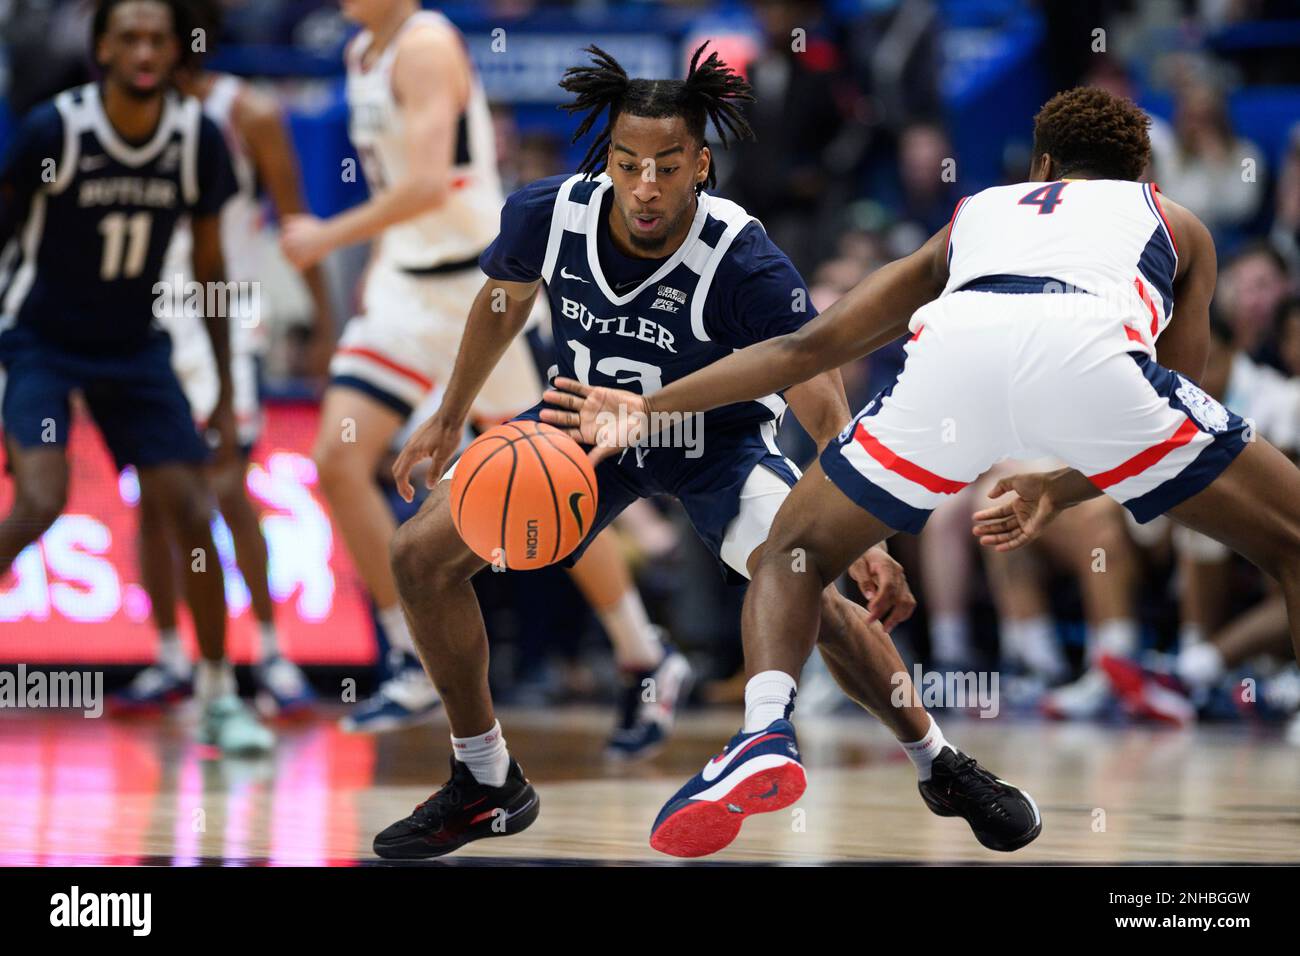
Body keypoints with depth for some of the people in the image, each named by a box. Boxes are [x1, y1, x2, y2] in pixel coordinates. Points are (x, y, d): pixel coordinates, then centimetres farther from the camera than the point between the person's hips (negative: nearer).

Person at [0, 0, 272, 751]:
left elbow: (209, 267, 3)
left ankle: (219, 696, 9)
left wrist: (227, 396, 4)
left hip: (136, 344, 3)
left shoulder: (198, 139, -9)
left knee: (193, 514, -4)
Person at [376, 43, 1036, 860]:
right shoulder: (548, 214, -24)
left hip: (718, 438, -4)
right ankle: (486, 786, 8)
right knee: (422, 556, -11)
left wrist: (864, 541, -49)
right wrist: (450, 420, 12)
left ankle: (942, 767, 1)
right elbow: (505, 298, 2)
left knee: (812, 595, -26)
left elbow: (827, 418, -35)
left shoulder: (747, 267, -34)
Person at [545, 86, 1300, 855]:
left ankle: (765, 730, -2)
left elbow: (809, 344, 36)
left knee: (797, 551, 26)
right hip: (1093, 354, -2)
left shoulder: (973, 215, 42)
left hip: (950, 356, 2)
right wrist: (1058, 492, 32)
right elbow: (1177, 398, 31)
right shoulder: (1176, 223, 39)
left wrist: (653, 409, 40)